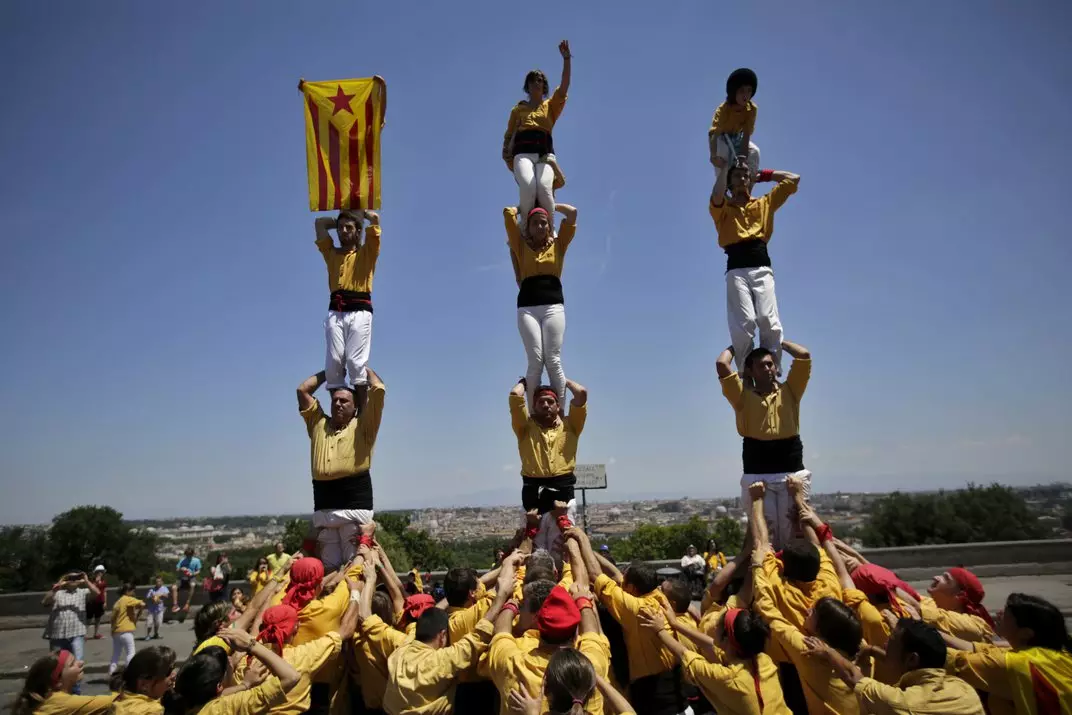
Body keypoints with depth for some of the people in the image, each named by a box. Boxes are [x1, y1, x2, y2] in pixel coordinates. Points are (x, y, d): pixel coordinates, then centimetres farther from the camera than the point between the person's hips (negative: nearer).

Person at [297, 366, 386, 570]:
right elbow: (303, 390, 23)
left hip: (355, 504, -4)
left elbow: (379, 389, 2)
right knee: (329, 566, 7)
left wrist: (364, 367, 19)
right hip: (323, 507, 4)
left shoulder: (362, 427, 9)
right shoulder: (318, 424, 20)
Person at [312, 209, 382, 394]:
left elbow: (375, 218, 12)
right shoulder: (331, 253, 25)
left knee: (356, 362, -14)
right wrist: (339, 220, 37)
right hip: (335, 312, 3)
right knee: (333, 362, -13)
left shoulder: (366, 253, 17)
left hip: (360, 312, -3)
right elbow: (320, 222, 30)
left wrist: (358, 213, 29)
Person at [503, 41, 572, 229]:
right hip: (523, 153, 0)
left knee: (544, 187, -30)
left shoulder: (551, 106, 21)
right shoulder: (518, 108, 22)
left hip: (545, 153, 0)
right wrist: (507, 154, 0)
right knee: (527, 186, -32)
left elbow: (564, 86, 5)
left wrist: (566, 59, -6)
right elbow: (509, 134, 18)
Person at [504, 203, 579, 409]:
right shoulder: (521, 246, 14)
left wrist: (551, 205, 24)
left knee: (553, 361, -11)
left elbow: (572, 213, 9)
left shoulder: (558, 245, 14)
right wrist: (526, 207, 28)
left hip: (553, 306, 0)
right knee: (535, 361, -14)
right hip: (527, 308, 0)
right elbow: (507, 212, 11)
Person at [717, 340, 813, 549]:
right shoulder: (743, 396, 7)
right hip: (757, 476, -1)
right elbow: (722, 364, -4)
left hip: (792, 473, 1)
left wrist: (781, 342, 18)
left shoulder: (789, 390, 12)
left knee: (792, 531, 2)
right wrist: (735, 346, 15)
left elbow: (804, 355, 3)